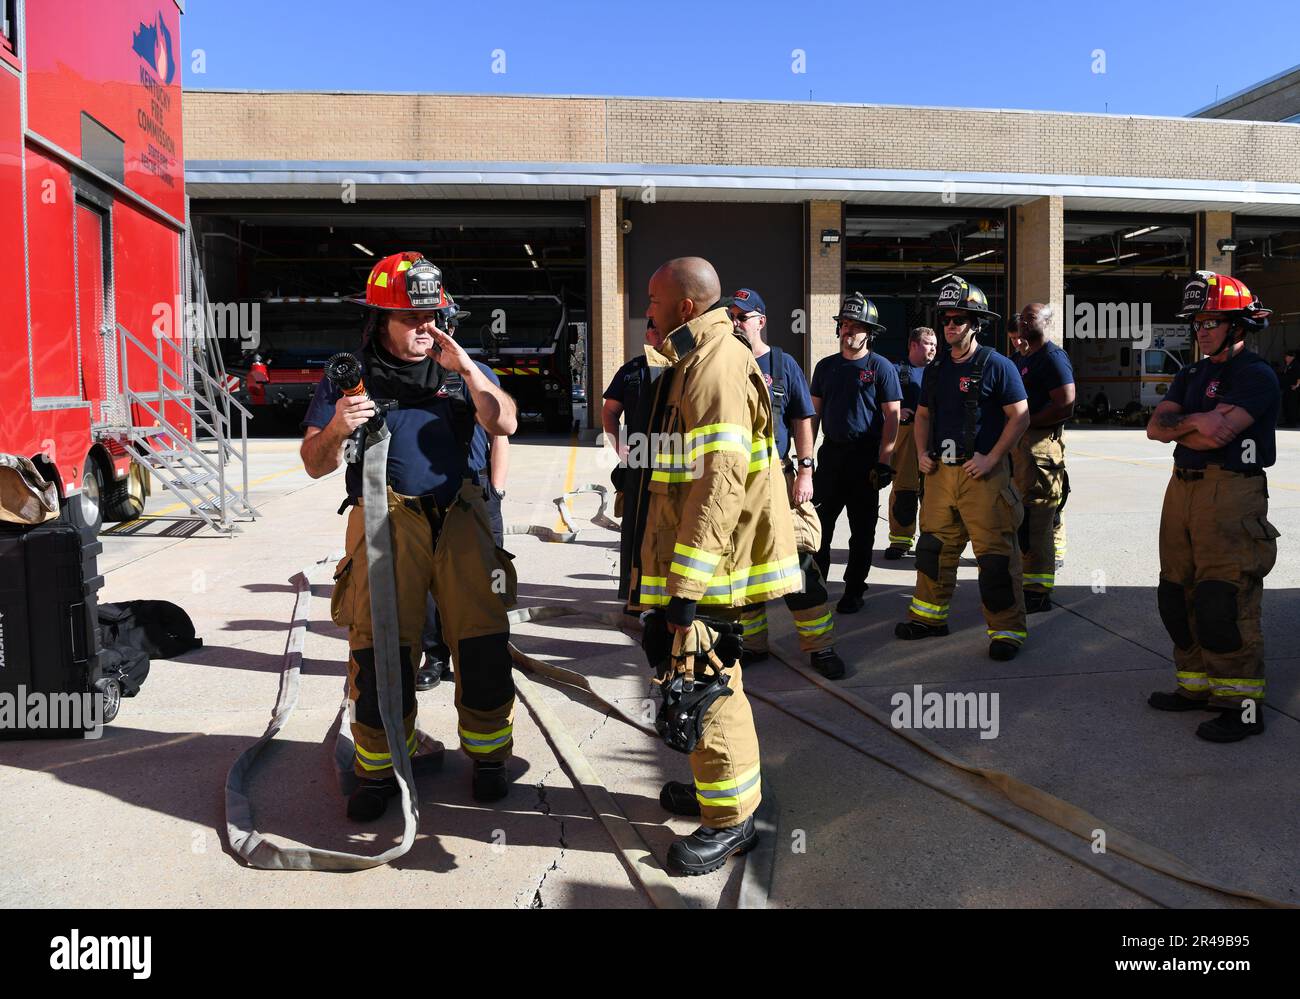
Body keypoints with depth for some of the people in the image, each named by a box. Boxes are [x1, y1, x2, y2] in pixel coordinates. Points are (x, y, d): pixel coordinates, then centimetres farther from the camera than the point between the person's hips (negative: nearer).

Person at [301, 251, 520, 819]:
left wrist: (467, 369, -12)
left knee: (483, 640, 1)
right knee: (379, 649, 0)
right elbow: (315, 465, 8)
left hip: (460, 516, 1)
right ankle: (378, 771, 17)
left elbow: (504, 425, -3)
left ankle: (488, 756, 20)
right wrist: (337, 429, -13)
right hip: (385, 520, -1)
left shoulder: (461, 369, 13)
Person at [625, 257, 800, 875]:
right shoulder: (694, 362, 17)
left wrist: (688, 587, -27)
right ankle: (723, 784, 38)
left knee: (700, 684, -1)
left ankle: (731, 820, 15)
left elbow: (720, 483, -26)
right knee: (710, 679, 21)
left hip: (704, 567, -10)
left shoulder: (716, 365, -17)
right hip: (685, 562, 10)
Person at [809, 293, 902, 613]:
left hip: (866, 456, -4)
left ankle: (853, 591, 15)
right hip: (831, 452, 4)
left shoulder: (881, 367, -2)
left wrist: (883, 461, -12)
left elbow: (892, 417, -5)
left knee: (862, 530, 5)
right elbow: (815, 413, 13)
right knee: (818, 525, 5)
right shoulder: (826, 366, 11)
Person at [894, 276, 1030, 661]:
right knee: (934, 546, 13)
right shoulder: (937, 369, 13)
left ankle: (1007, 630, 4)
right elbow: (923, 414, 23)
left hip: (984, 474, -6)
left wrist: (991, 458, -15)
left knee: (996, 554, -5)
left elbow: (1020, 416, -8)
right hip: (941, 471, 7)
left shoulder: (997, 365, -6)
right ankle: (929, 617, 26)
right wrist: (922, 452, 7)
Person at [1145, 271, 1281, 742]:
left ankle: (1242, 705, 1)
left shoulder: (1256, 376, -7)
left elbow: (1215, 436, -20)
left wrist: (1177, 428, -5)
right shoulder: (1192, 375, 18)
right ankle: (1197, 685, 23)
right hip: (1182, 490, 8)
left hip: (1232, 496, -8)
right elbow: (1155, 426, 4)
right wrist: (1197, 422, -12)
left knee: (1224, 602, -9)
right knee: (1179, 594, 11)